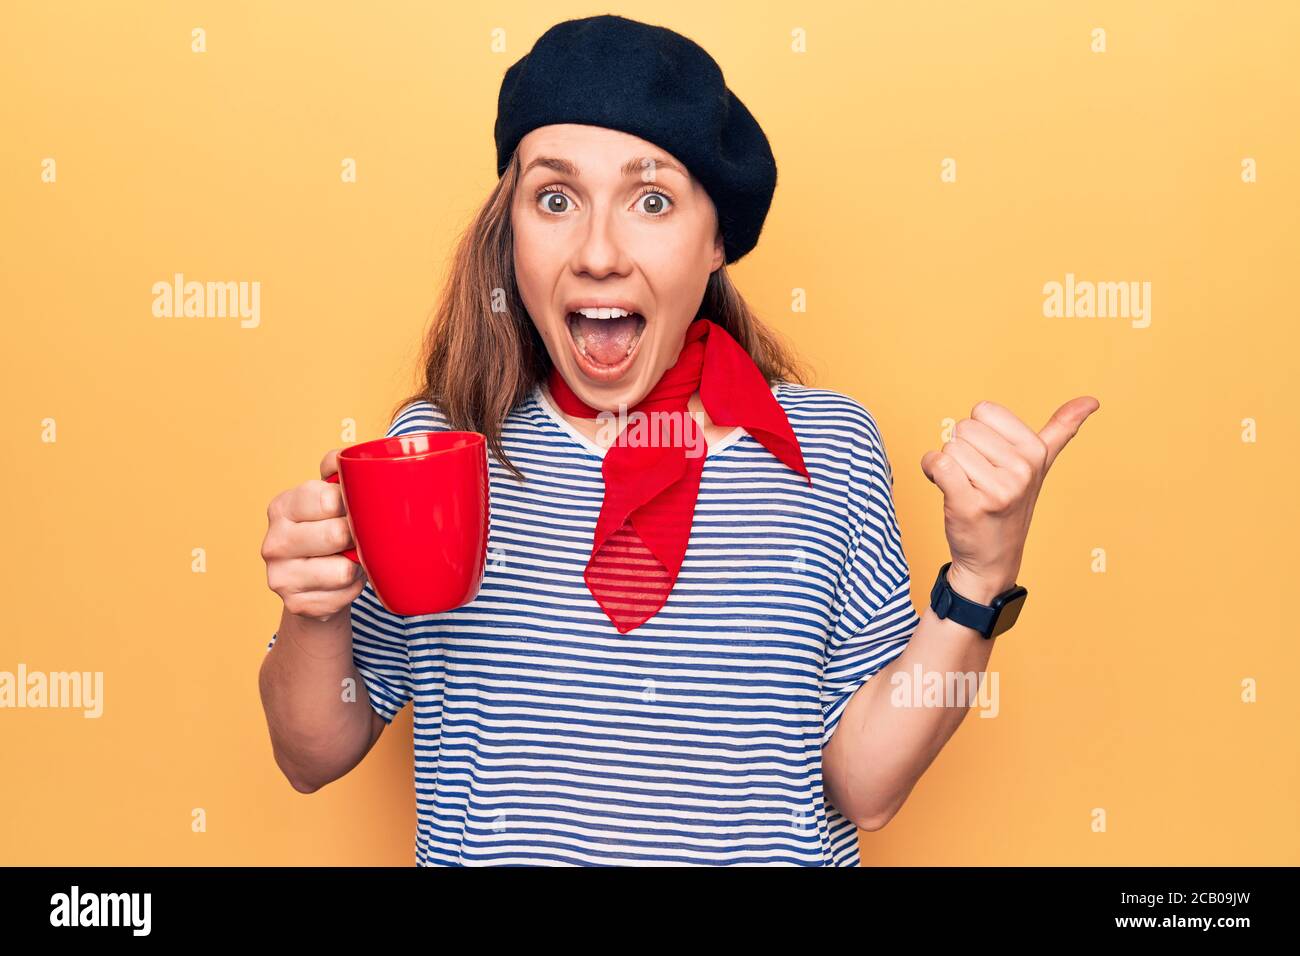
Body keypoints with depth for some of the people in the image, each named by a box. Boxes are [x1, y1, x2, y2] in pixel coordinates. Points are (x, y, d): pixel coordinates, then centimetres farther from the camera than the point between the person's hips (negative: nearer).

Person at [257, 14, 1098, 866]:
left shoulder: (832, 446, -10)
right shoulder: (436, 444, -10)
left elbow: (865, 787, -10)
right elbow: (316, 758, -4)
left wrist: (981, 575, -20)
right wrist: (313, 617, -22)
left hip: (769, 848, 1)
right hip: (485, 850, 0)